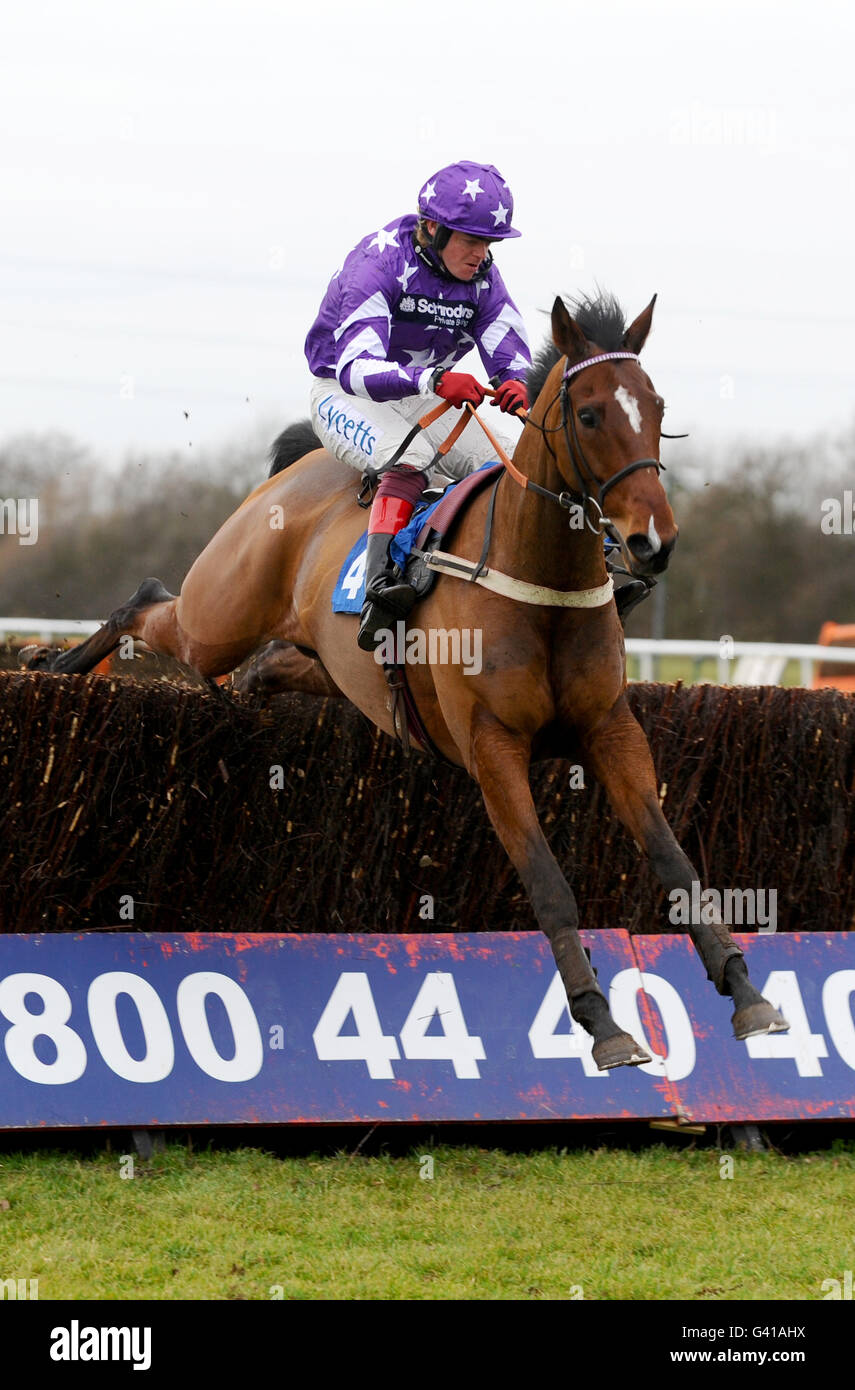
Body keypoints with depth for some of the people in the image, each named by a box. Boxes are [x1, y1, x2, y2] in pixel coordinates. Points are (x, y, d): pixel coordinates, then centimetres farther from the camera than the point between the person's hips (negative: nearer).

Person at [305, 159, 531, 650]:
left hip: (426, 399, 7)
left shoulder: (483, 278, -5)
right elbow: (355, 367, -35)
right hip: (346, 395, -7)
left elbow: (512, 357, -8)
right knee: (412, 456, -36)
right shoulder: (378, 262, -25)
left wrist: (515, 384, -36)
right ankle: (380, 582, -49)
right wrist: (435, 380, -52)